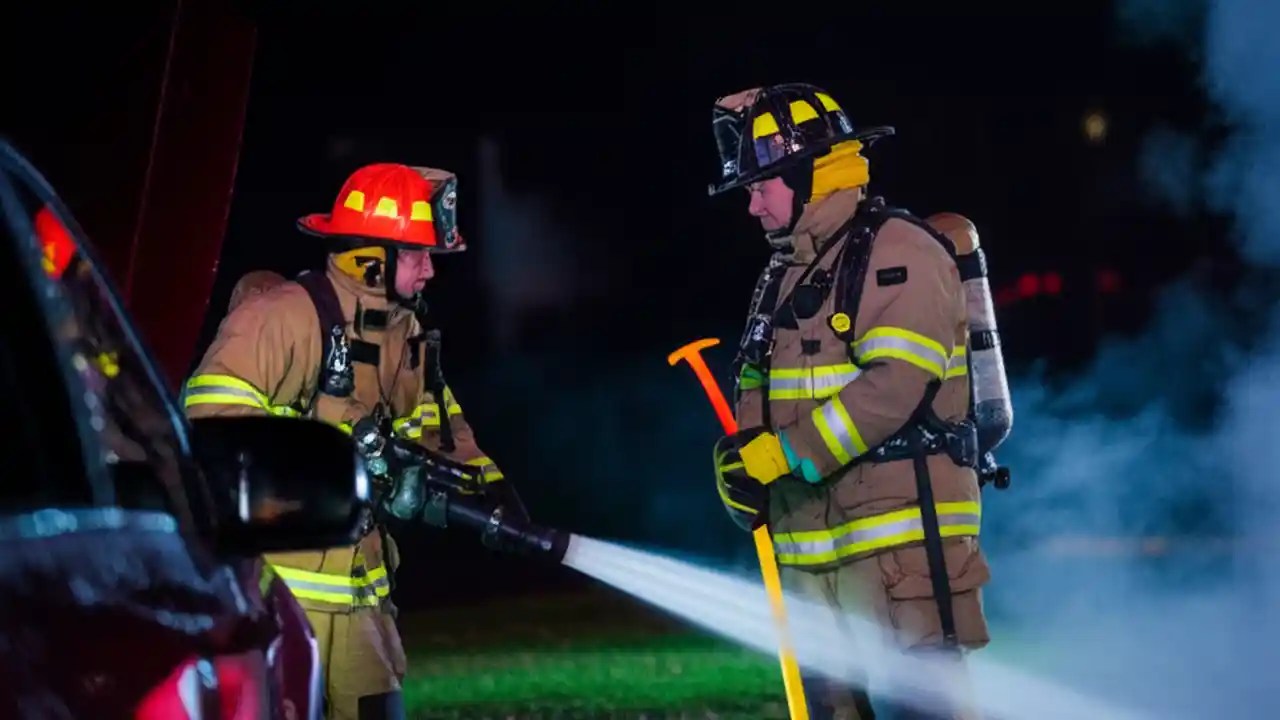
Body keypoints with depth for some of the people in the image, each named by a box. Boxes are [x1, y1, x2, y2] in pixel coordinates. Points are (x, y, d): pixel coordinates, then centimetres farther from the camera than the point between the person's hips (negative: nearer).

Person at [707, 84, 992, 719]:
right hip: (809, 549, 9)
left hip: (901, 541, -9)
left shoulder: (897, 253, -9)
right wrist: (742, 462, -1)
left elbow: (894, 385, -20)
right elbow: (759, 398, 20)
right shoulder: (786, 274, 19)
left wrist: (785, 453, -19)